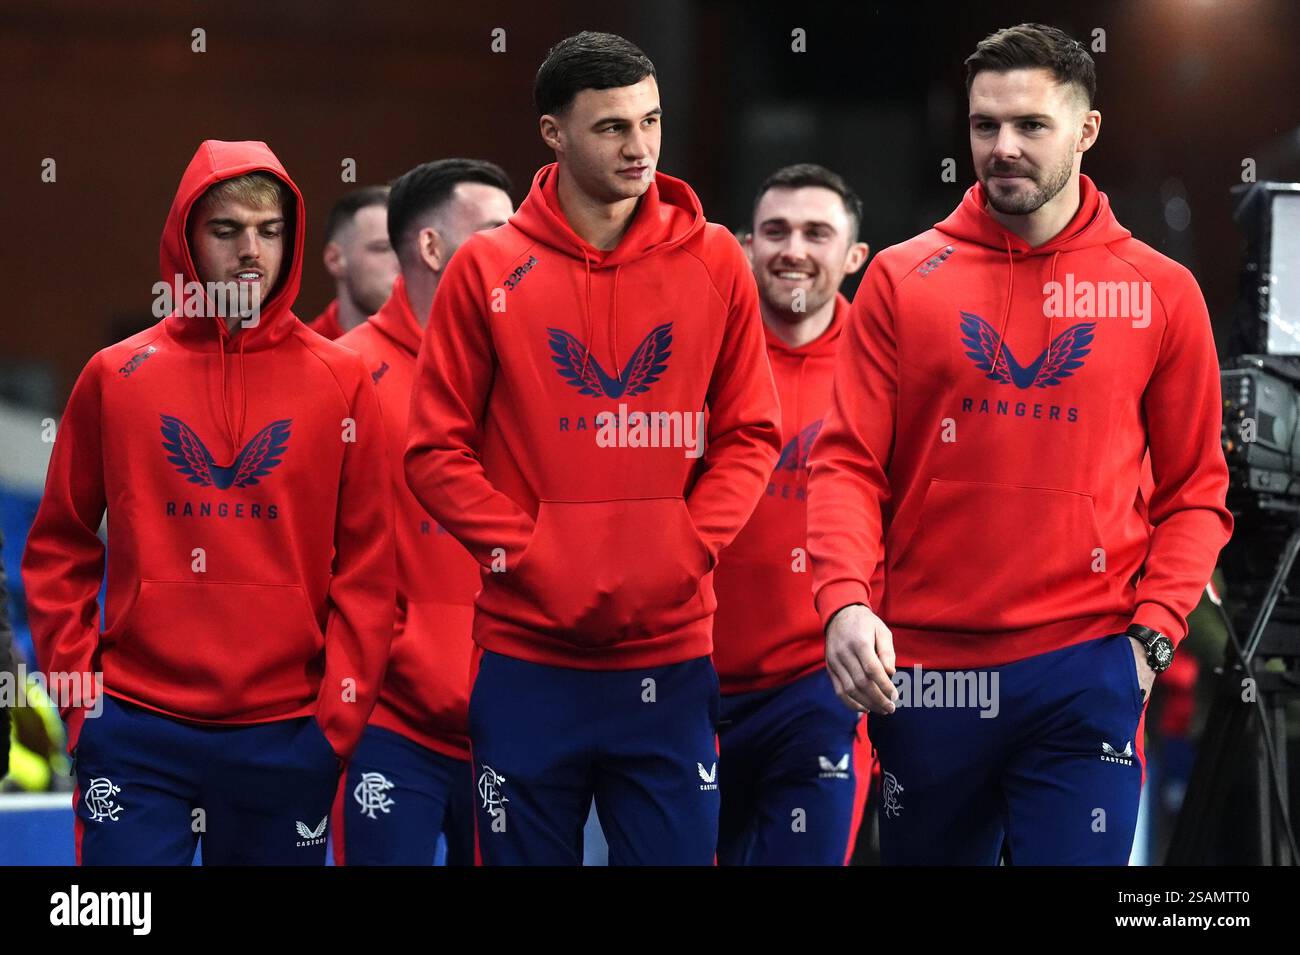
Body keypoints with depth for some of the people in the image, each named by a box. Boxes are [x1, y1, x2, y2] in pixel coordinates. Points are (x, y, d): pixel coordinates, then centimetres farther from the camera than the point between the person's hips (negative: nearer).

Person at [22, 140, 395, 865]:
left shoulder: (341, 381, 5)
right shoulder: (116, 377, 6)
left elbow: (367, 565, 4)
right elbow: (59, 550, 10)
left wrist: (341, 711, -2)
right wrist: (81, 687, 2)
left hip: (286, 738, 0)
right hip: (137, 733, 0)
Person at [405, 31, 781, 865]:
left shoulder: (715, 262, 5)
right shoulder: (488, 271, 1)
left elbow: (751, 435, 7)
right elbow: (438, 450, 2)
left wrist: (686, 550, -7)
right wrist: (524, 554, -9)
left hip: (672, 654, 1)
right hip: (527, 656, -1)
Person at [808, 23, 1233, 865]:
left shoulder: (1160, 291, 4)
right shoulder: (901, 280, 5)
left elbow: (1196, 490, 8)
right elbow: (850, 465, 1)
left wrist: (1153, 631, -6)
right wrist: (846, 602, -16)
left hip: (1086, 671, -1)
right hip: (924, 668, 1)